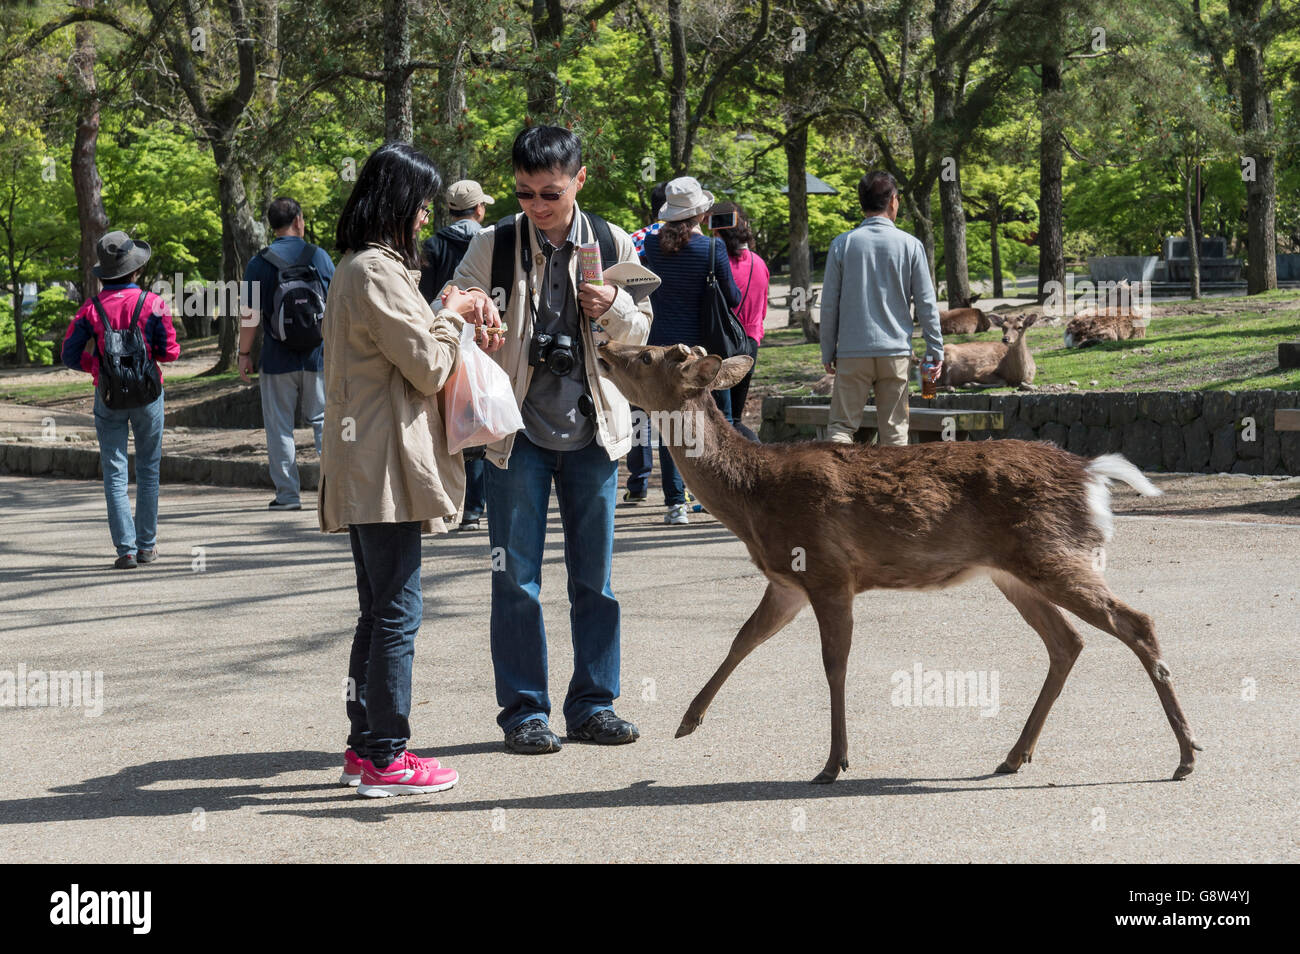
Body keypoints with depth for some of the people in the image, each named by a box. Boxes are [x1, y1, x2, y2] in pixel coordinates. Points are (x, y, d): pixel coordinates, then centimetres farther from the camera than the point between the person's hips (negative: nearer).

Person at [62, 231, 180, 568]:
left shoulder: (91, 308, -6)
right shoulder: (152, 303, -10)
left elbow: (70, 355, -5)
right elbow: (169, 351, -9)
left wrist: (98, 362, 11)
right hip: (147, 394, 0)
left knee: (115, 473, 4)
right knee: (148, 469, 13)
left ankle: (126, 548, -5)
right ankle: (146, 545, 15)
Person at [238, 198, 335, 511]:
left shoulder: (259, 263, -5)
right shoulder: (319, 256, 1)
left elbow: (250, 314, -6)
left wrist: (244, 353, 3)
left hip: (278, 357, -2)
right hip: (318, 355, 2)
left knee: (279, 426, 5)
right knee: (323, 419, 11)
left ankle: (288, 493, 5)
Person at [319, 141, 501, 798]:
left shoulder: (359, 267, 18)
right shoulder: (377, 270, -15)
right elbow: (427, 367, -13)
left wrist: (463, 344, 13)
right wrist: (452, 316, 3)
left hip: (366, 468, 11)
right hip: (385, 465, -11)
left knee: (379, 612, 15)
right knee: (397, 612, -6)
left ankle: (365, 748, 20)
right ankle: (385, 757, -2)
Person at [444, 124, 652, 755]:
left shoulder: (612, 245, 2)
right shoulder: (494, 245, -2)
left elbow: (640, 334, 9)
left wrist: (614, 307, -13)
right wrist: (466, 308, -24)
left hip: (592, 428, 2)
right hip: (519, 430, -1)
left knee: (594, 576, 8)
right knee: (516, 579, 1)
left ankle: (593, 703, 18)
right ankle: (523, 710, 10)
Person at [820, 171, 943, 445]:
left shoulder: (842, 244, 0)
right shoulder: (910, 245, 0)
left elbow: (829, 303, 2)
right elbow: (926, 303, 1)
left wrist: (828, 352, 10)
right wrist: (935, 349, 9)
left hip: (852, 352, 0)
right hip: (895, 351, 0)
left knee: (842, 425, 1)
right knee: (894, 431, 7)